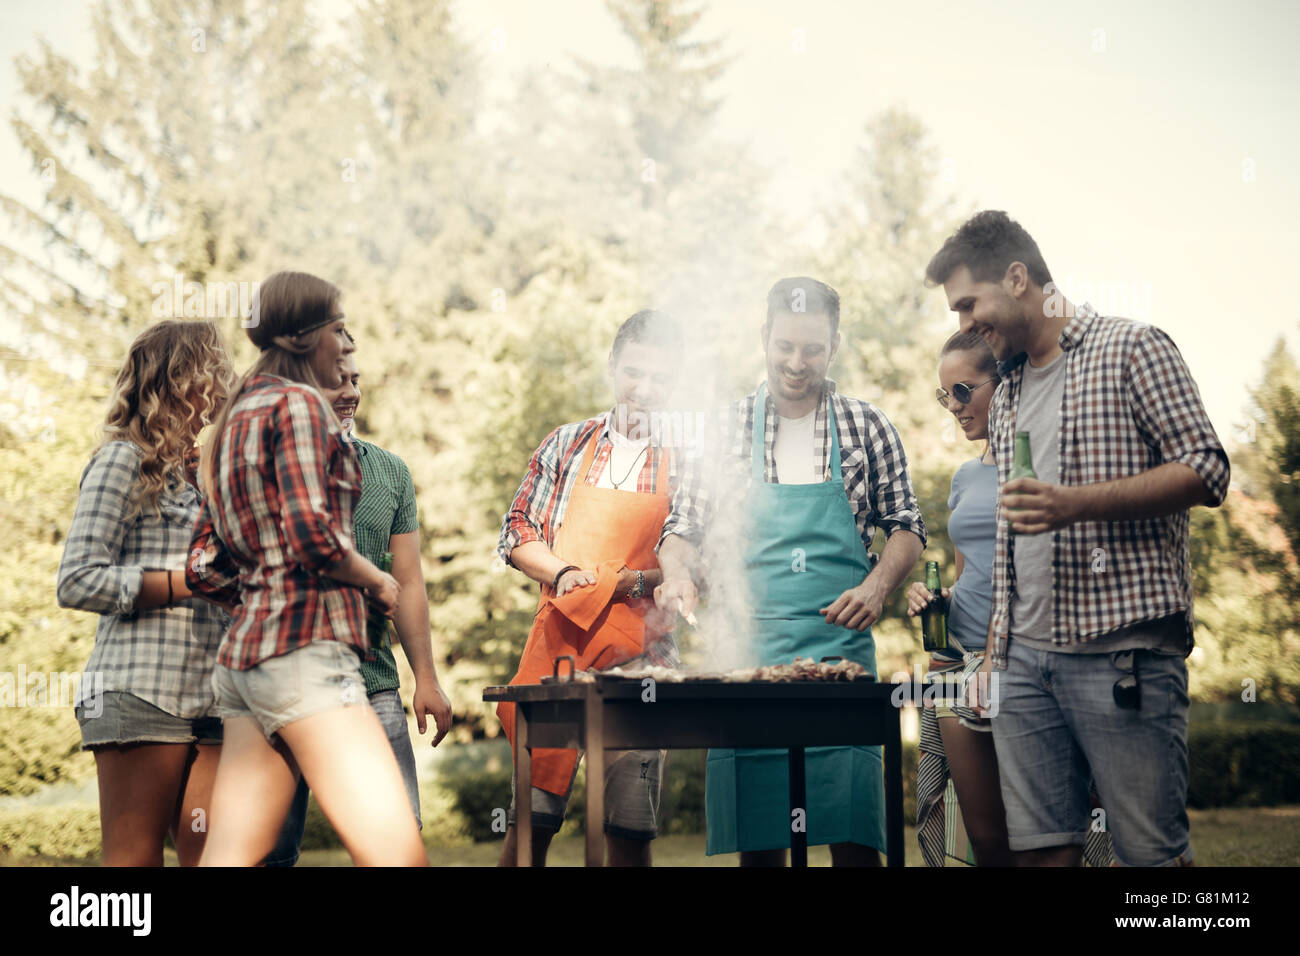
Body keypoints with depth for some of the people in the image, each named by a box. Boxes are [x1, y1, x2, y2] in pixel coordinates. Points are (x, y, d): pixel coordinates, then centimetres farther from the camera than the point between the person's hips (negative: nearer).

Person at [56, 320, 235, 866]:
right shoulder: (123, 459, 0)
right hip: (142, 694, -7)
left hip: (208, 700, 7)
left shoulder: (195, 473, 24)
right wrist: (189, 585, -11)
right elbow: (77, 582, -9)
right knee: (135, 860, -7)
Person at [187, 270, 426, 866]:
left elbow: (205, 570, 21)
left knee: (231, 856, 4)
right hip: (304, 646, -10)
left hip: (243, 656, 10)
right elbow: (313, 536, -16)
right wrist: (378, 583, -1)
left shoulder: (236, 420, 22)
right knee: (398, 856, -14)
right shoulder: (297, 404, -4)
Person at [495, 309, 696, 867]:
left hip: (642, 652, 0)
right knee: (530, 819, -3)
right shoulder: (567, 445, 12)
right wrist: (564, 573, -8)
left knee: (630, 830, 0)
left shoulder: (686, 462, 8)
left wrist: (638, 580, -13)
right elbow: (516, 534, 10)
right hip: (558, 638, 0)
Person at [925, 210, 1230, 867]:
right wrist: (996, 648, 17)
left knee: (1150, 851, -6)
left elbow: (1206, 469, -7)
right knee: (1039, 847, 2)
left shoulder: (1131, 348, 1)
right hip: (1027, 659, 6)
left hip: (1123, 651, -6)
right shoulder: (1006, 398, 23)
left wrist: (1078, 503, -18)